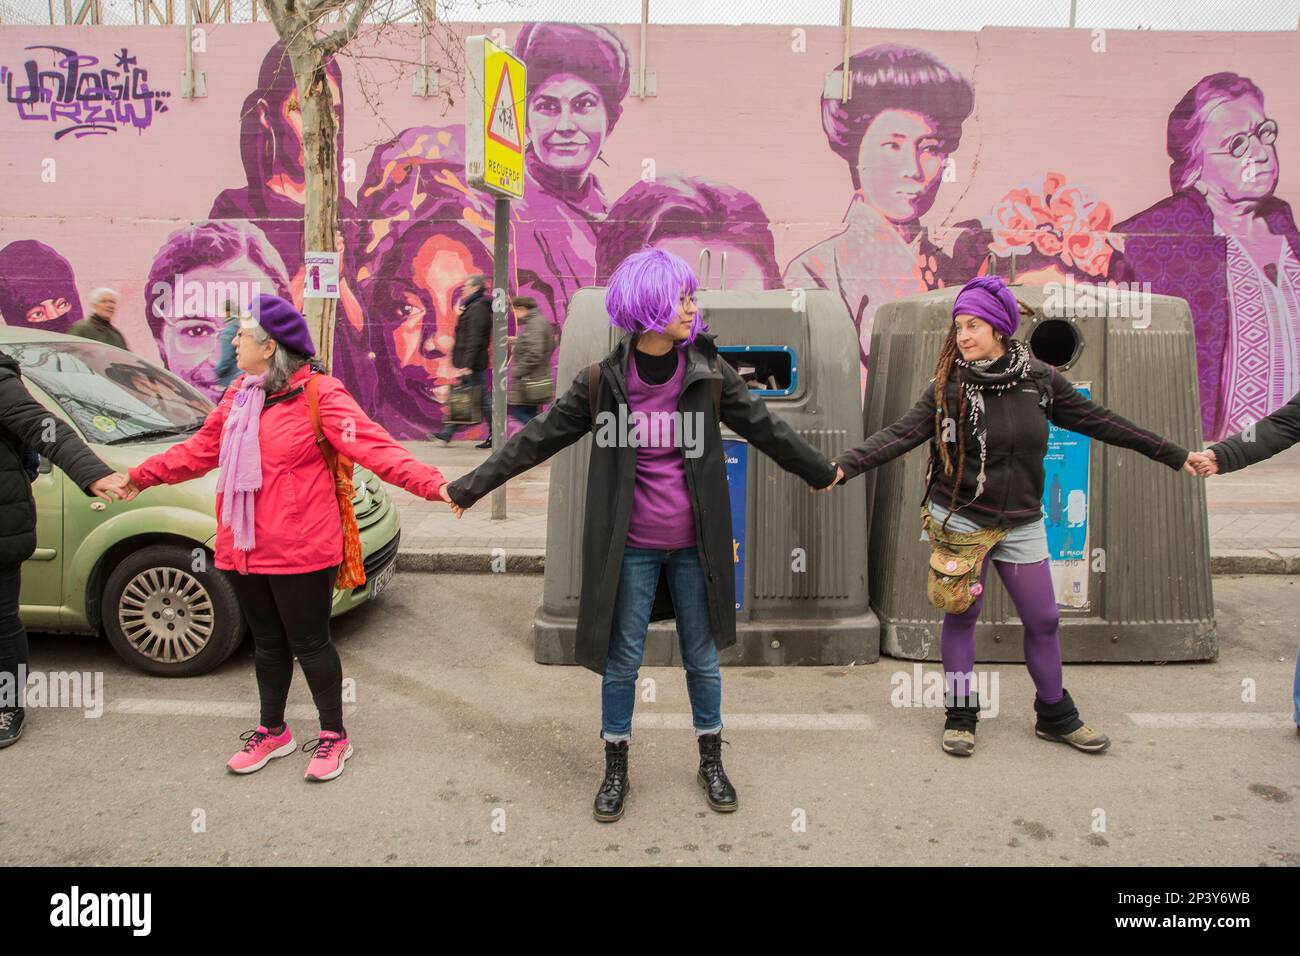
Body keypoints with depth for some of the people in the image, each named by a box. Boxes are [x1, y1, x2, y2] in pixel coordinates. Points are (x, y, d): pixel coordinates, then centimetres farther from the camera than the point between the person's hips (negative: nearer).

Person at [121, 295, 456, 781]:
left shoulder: (319, 393, -13)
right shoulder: (238, 395, 10)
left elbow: (374, 447, -23)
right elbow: (200, 450, 22)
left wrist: (431, 483, -35)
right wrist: (142, 475, 27)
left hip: (300, 549, -7)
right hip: (242, 546, 7)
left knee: (309, 644, 5)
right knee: (267, 642, 19)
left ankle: (333, 735, 24)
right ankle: (273, 732, 37)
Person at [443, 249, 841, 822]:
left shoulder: (708, 374, -3)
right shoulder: (604, 381, -7)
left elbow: (764, 428, 10)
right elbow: (538, 439, -2)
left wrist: (820, 471, 21)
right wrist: (470, 487, 0)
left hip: (693, 544, 2)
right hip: (631, 546, -1)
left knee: (702, 657, 13)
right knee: (621, 661, 9)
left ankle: (711, 763, 34)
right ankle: (616, 770, 29)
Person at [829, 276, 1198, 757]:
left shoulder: (1039, 379, -2)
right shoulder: (947, 387, -8)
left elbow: (1098, 422, 7)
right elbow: (899, 435, -16)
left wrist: (1174, 455, 13)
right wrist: (843, 466, -31)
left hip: (1020, 523, 3)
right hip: (960, 519, -2)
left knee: (1043, 619, 10)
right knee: (962, 615, 6)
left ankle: (1055, 715, 30)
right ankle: (960, 716, 22)